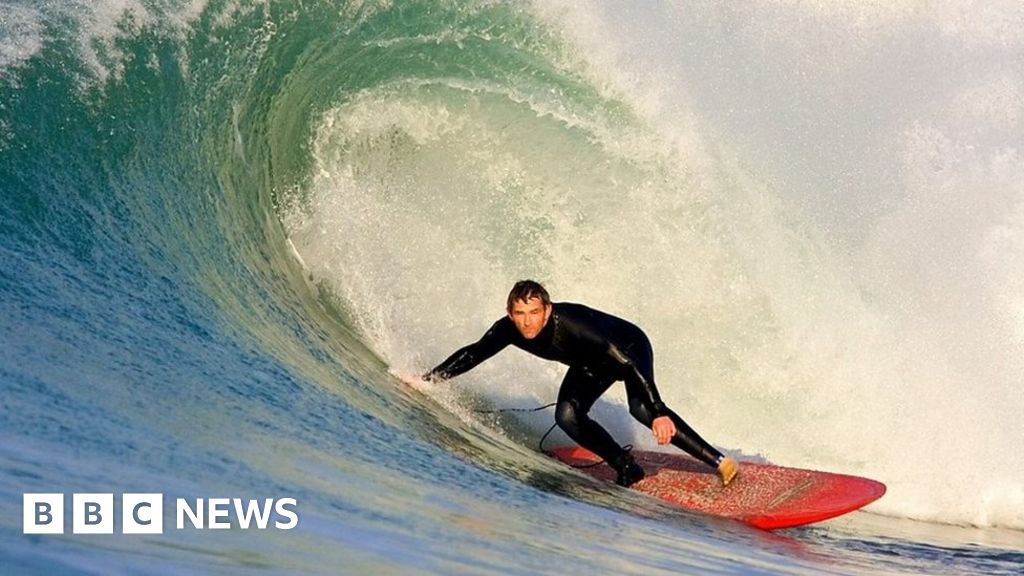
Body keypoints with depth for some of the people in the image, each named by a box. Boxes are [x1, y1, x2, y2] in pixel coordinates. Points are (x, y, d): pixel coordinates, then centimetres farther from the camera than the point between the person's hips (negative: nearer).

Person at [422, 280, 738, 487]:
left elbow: (627, 363, -43)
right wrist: (430, 379, -11)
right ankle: (627, 468, 0)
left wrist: (659, 412, -49)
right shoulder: (508, 329, -25)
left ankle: (720, 461, -23)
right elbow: (473, 353, -6)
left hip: (630, 346, -6)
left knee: (641, 408, -31)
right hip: (591, 365, 6)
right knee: (567, 415, -18)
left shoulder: (571, 322, -41)